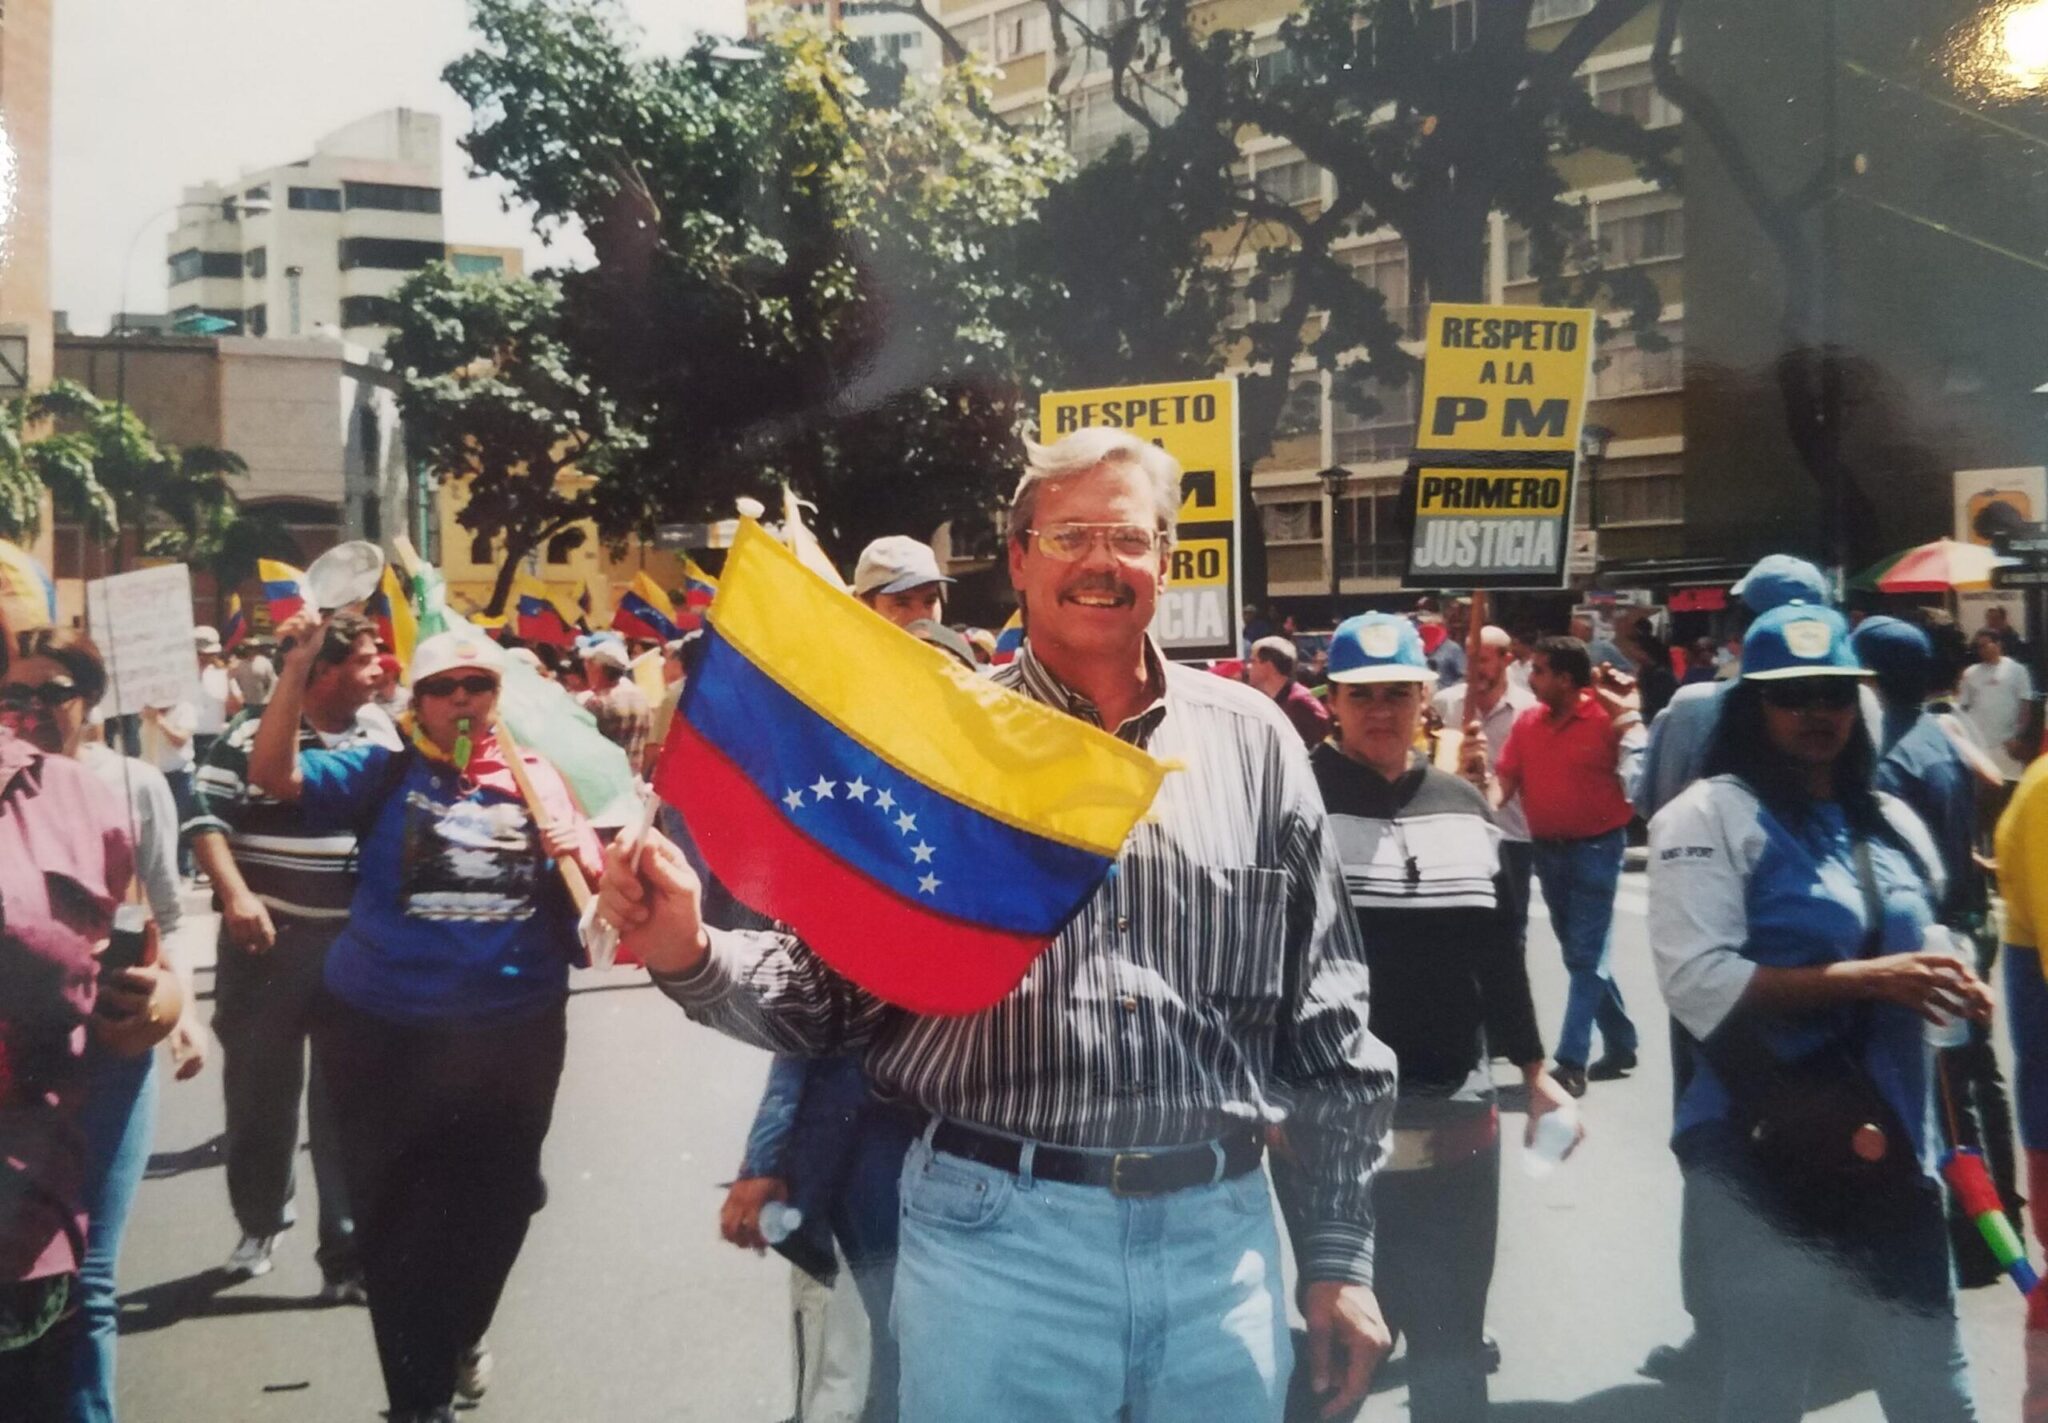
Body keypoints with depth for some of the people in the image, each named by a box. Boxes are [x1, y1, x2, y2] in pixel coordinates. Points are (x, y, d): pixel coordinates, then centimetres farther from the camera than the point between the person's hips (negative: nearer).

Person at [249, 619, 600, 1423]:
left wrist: (577, 853, -18)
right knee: (393, 1217, 7)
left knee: (491, 1205, 18)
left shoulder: (536, 777, 3)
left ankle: (461, 1337, 47)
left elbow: (594, 886, 4)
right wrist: (298, 667, -22)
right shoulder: (384, 774, -1)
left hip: (514, 1033, 2)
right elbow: (273, 774, -14)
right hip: (385, 1032, -2)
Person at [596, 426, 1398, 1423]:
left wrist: (1340, 1250, 6)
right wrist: (692, 956, -19)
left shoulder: (1253, 742, 3)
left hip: (1221, 1236, 2)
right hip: (996, 1237, -2)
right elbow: (832, 984, 0)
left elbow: (1328, 1021, 6)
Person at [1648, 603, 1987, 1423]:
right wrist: (1864, 978, -21)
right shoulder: (1710, 816, -8)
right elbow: (1698, 983, -18)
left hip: (1892, 1147, 6)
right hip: (1763, 1152, -6)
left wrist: (1948, 986, 3)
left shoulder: (1894, 825, 12)